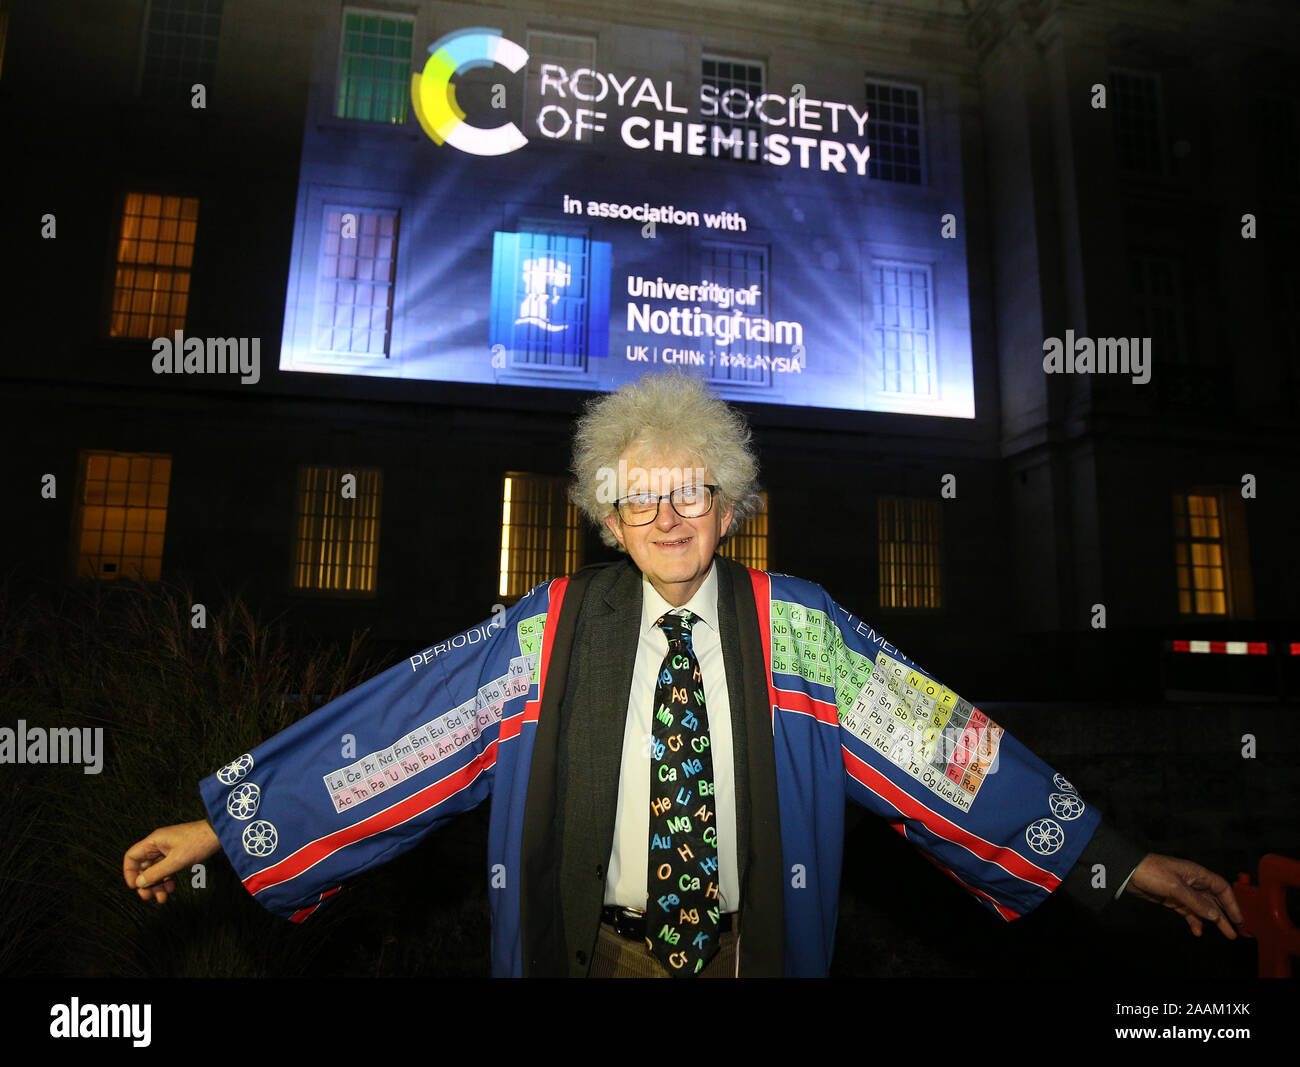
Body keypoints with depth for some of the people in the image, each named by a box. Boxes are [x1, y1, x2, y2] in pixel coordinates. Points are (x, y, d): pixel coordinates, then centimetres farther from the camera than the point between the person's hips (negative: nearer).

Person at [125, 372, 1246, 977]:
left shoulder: (796, 627, -8)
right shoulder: (553, 629, -9)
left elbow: (936, 738, -9)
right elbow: (394, 730, -11)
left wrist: (1115, 859, -9)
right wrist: (223, 825, -12)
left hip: (749, 947, 1)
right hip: (593, 946, 0)